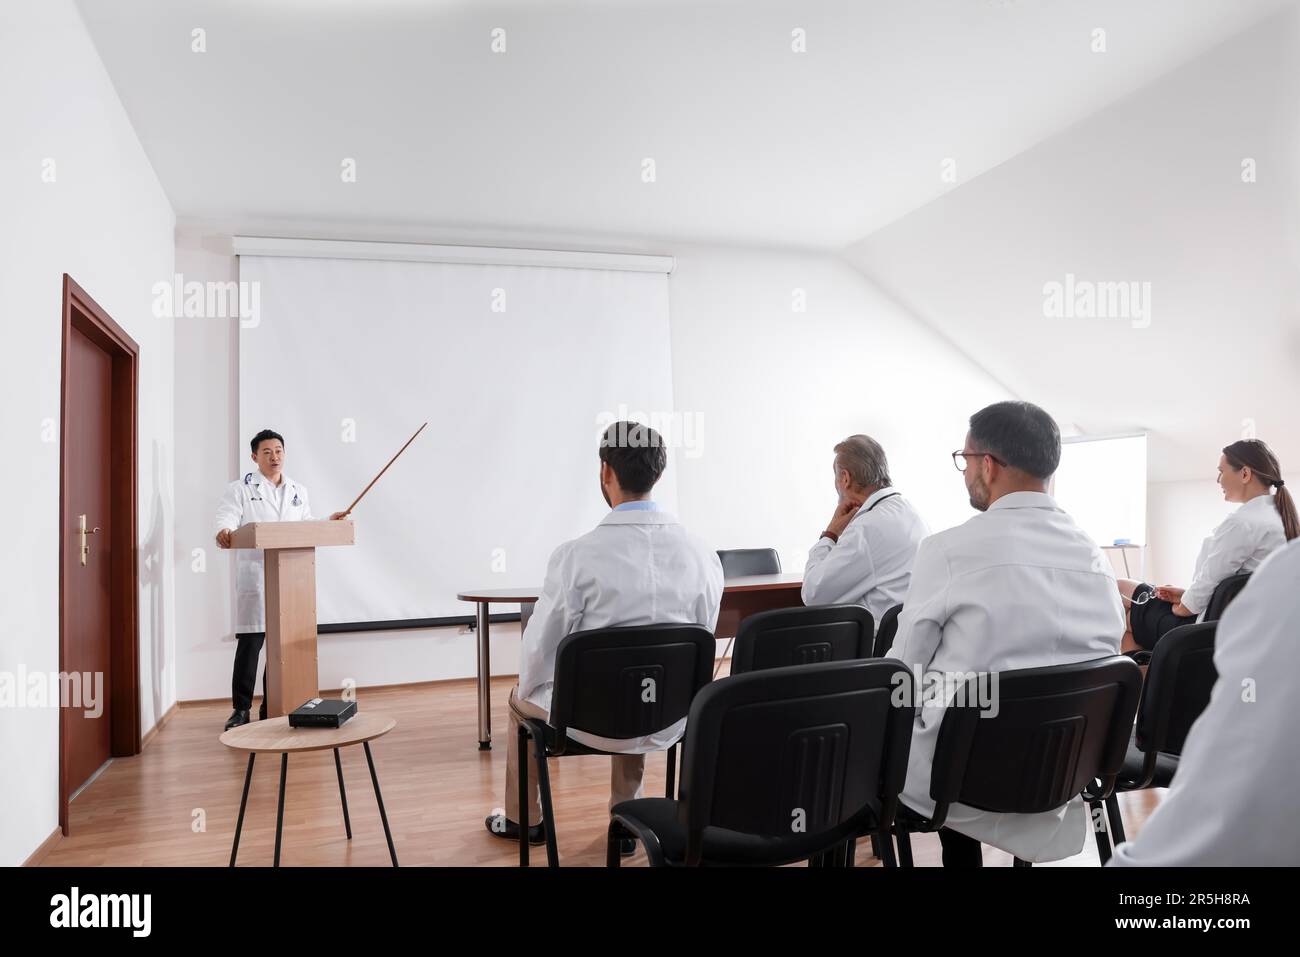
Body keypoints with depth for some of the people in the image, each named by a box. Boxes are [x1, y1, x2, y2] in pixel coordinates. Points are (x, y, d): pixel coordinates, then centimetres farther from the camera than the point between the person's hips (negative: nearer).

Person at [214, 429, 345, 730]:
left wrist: (328, 522, 4)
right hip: (254, 575, -4)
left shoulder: (298, 491, 18)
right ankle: (241, 709, 4)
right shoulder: (241, 489, 4)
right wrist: (224, 533, -34)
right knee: (250, 641, -5)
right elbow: (227, 517, -12)